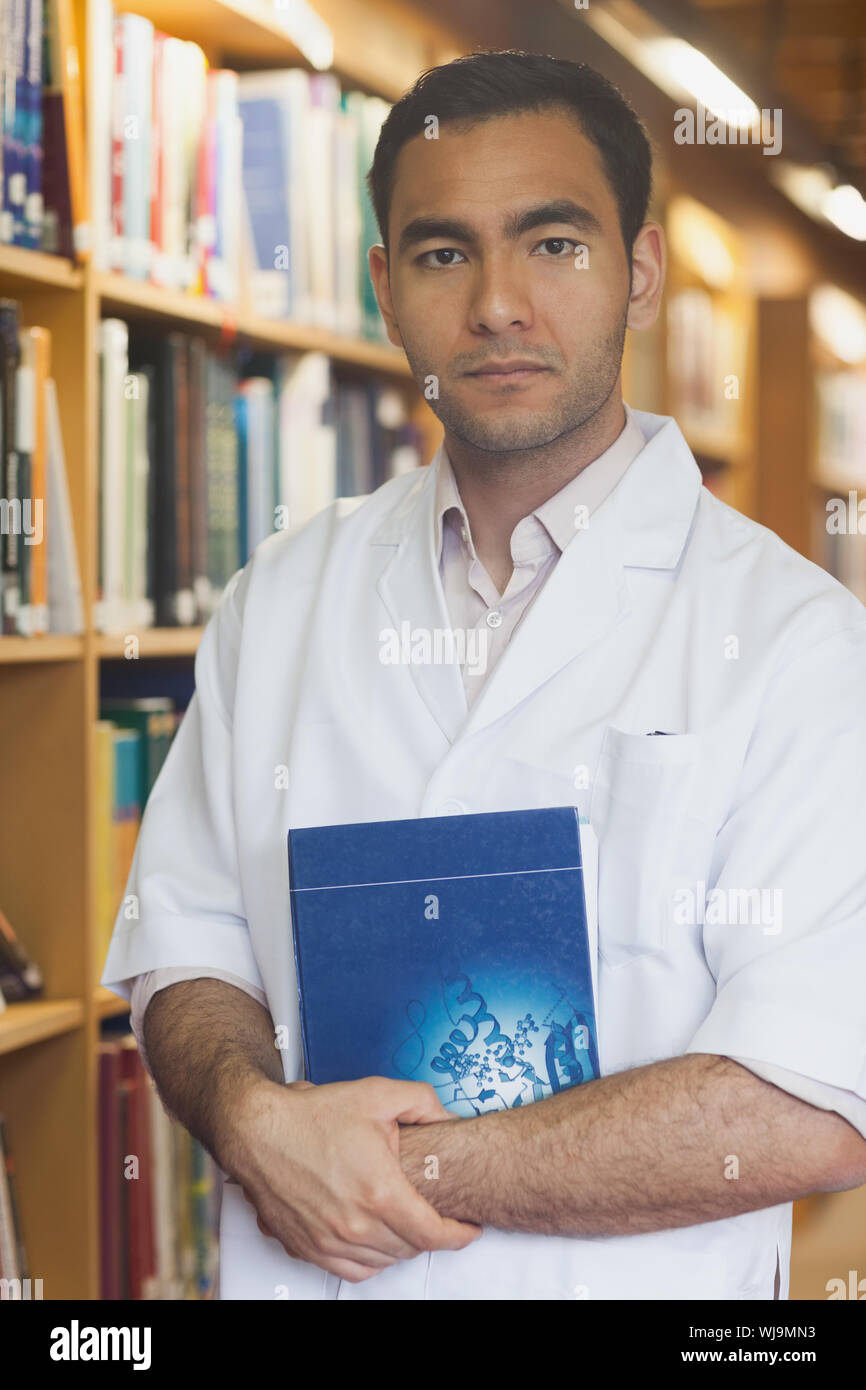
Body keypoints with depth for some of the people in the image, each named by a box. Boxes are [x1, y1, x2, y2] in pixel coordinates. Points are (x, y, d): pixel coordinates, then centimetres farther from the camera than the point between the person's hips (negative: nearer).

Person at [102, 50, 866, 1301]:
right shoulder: (279, 601, 3)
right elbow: (182, 957, 4)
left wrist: (410, 1170, -19)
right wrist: (258, 1117, -17)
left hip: (634, 1286, -3)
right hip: (291, 1271, 3)